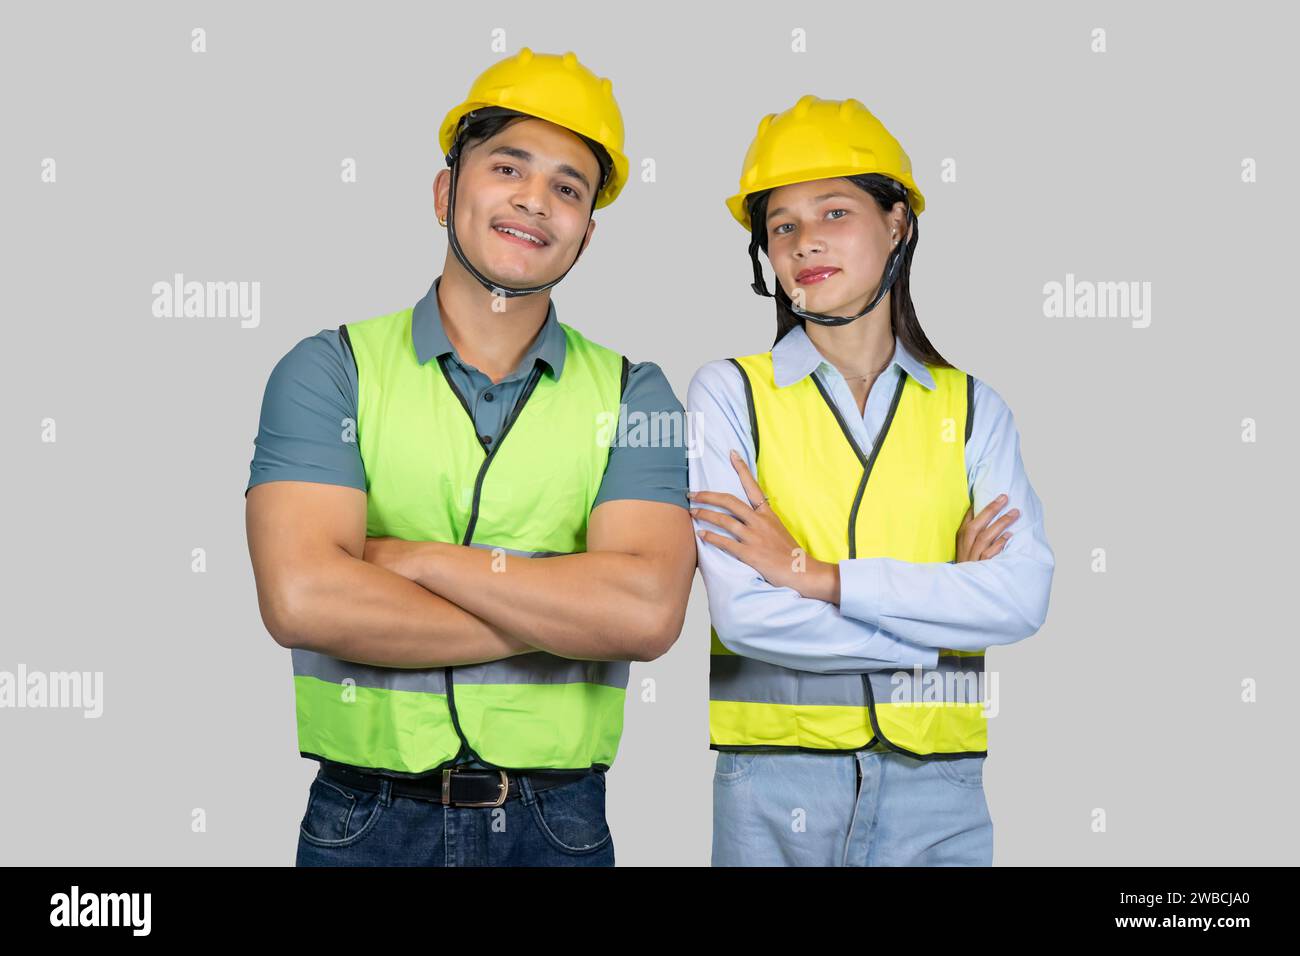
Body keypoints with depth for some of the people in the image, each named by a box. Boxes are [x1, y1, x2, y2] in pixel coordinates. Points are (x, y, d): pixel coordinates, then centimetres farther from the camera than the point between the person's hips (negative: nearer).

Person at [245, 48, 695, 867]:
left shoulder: (631, 396, 1)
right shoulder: (330, 370, -2)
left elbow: (648, 611, -14)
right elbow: (302, 599, -16)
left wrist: (411, 558, -14)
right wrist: (559, 616, -13)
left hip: (557, 828, 1)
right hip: (367, 826, -1)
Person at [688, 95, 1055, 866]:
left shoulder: (971, 407, 5)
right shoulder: (731, 392, -1)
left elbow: (1023, 598, -9)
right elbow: (744, 614, -12)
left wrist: (817, 575, -14)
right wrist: (944, 605, -7)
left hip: (938, 781, 2)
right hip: (777, 779, -2)